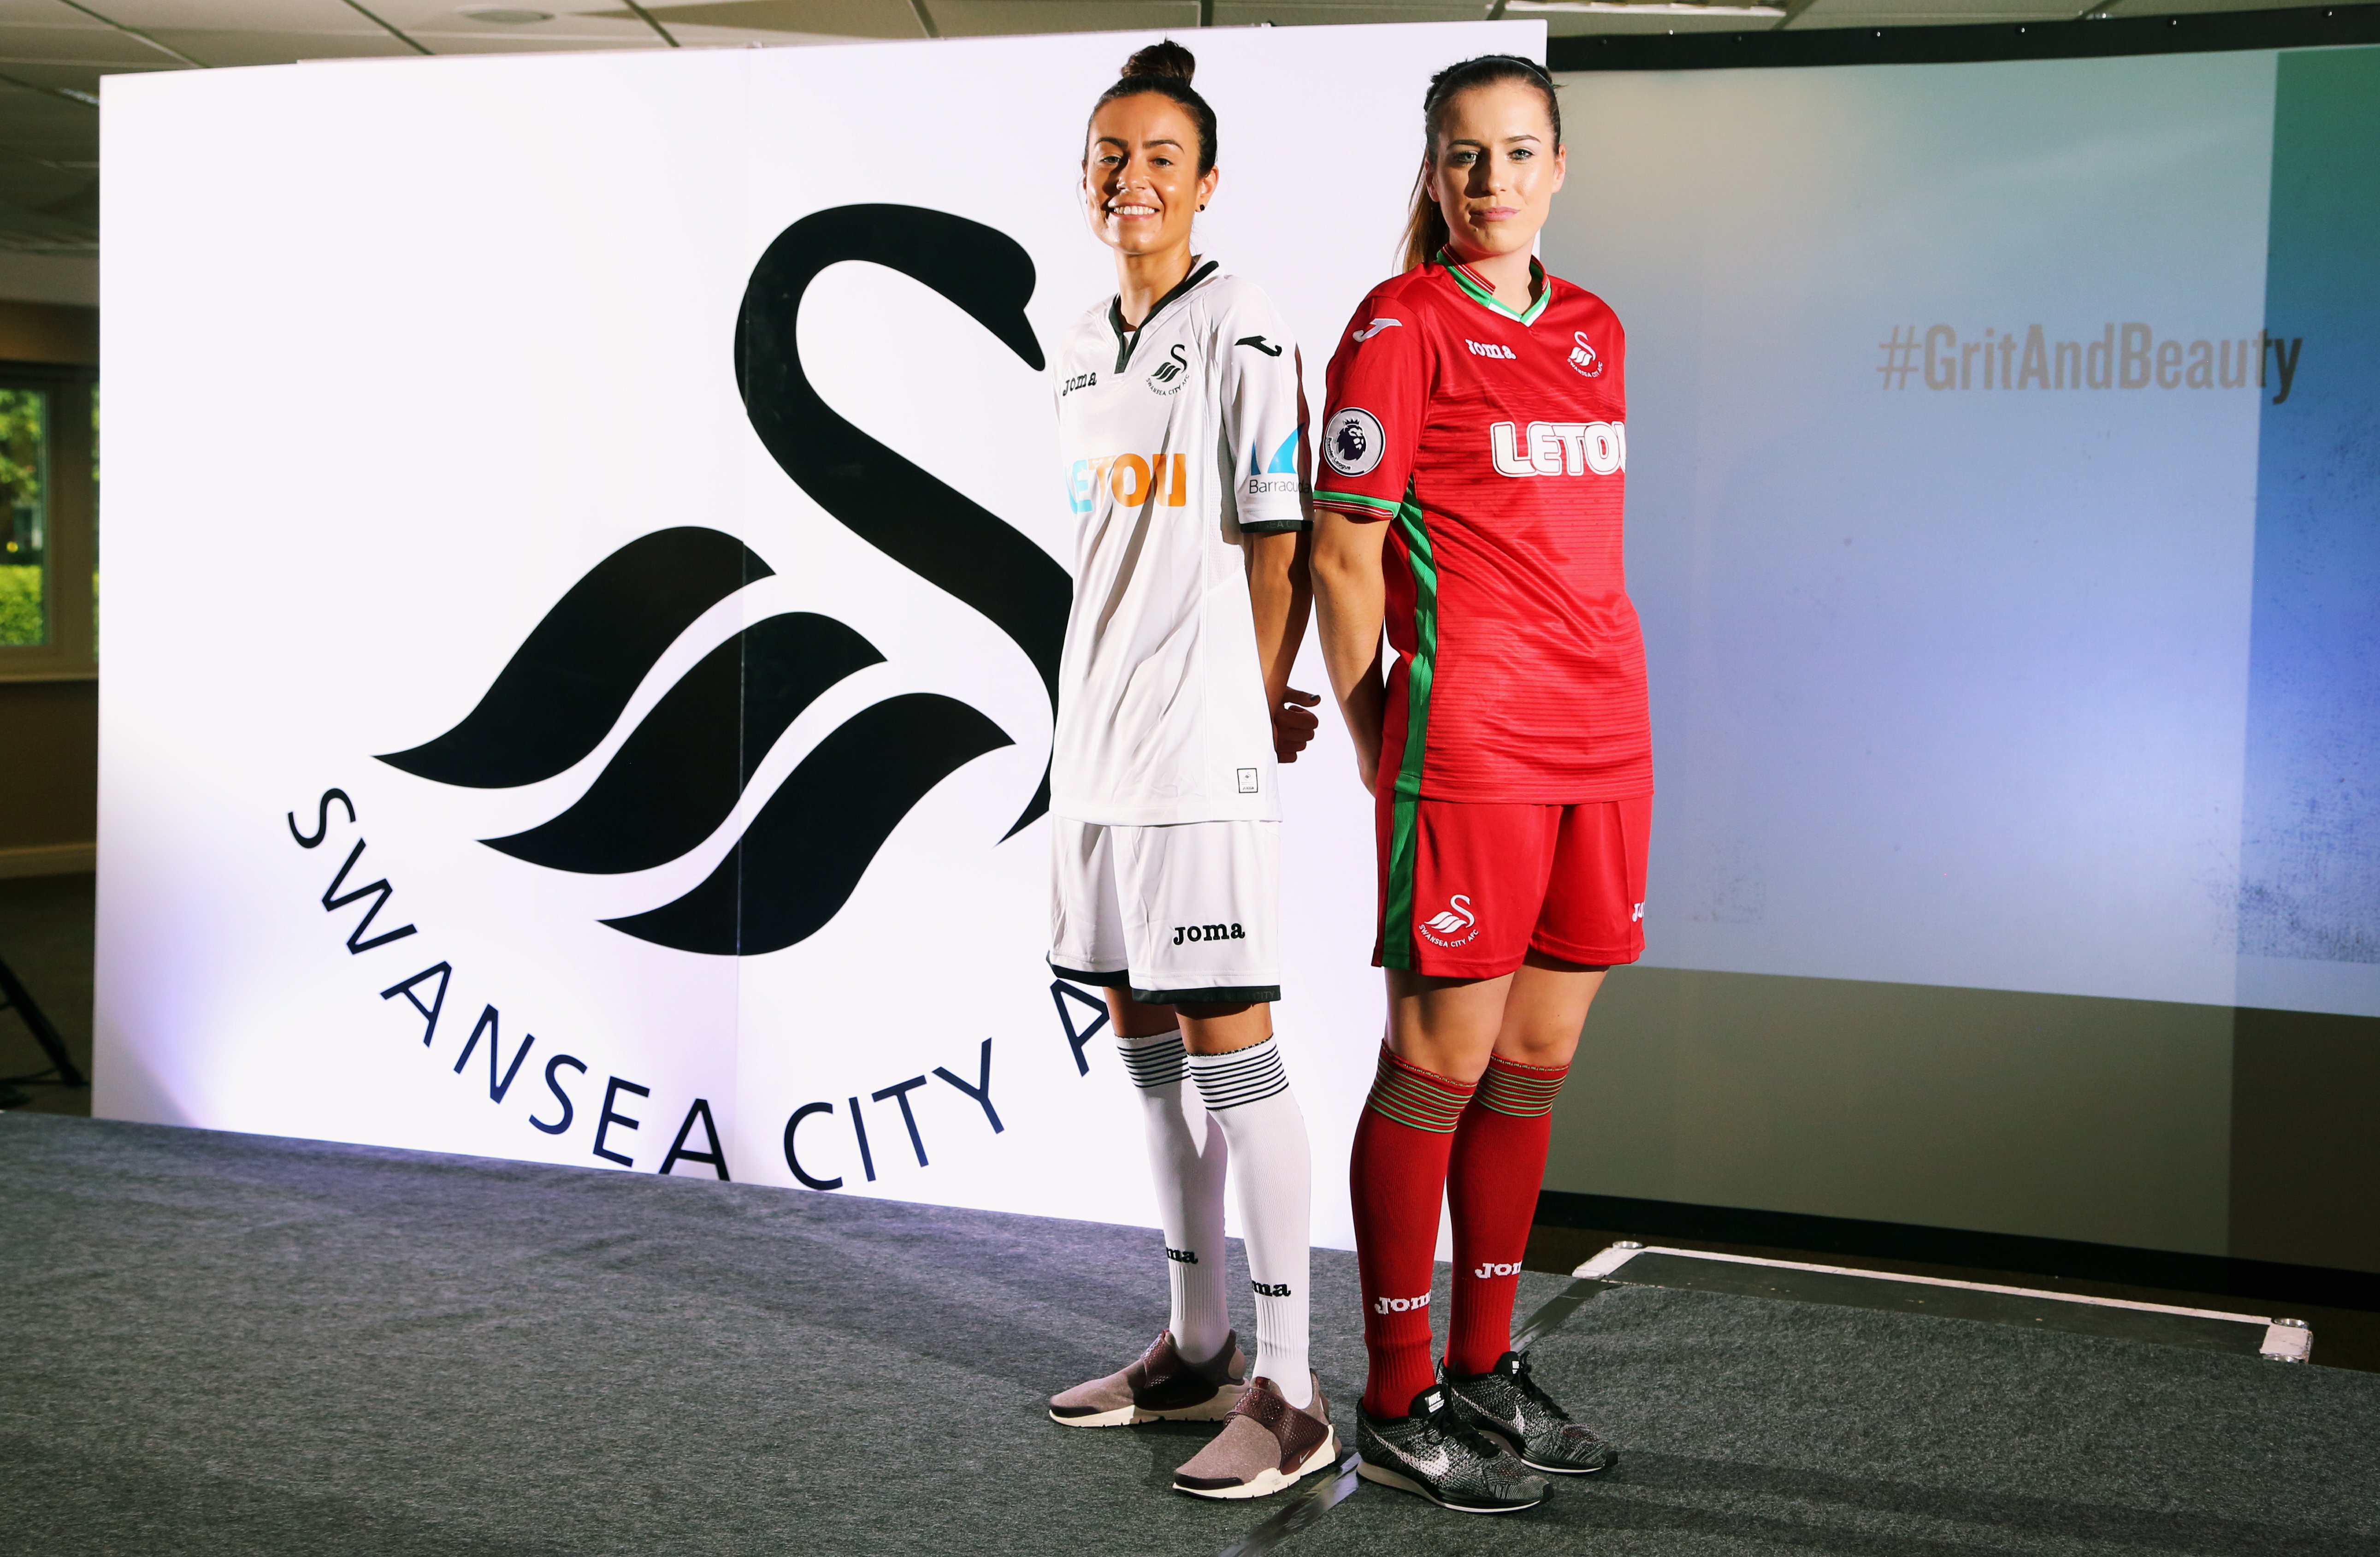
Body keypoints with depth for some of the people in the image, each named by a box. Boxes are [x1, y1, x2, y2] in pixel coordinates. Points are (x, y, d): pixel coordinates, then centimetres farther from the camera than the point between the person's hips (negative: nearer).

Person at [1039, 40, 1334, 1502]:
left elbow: (1279, 543, -9)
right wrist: (1104, 711, 13)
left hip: (1202, 742, -8)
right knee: (1147, 1036, 13)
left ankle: (1288, 1394, -2)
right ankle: (1196, 1346, 25)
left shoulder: (1239, 329, -8)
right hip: (1098, 731, 8)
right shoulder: (1081, 353, 16)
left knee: (1228, 1044, -8)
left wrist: (1261, 707, -3)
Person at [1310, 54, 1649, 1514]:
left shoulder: (1594, 330, 14)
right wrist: (1373, 739, -1)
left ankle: (1485, 1370, 23)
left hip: (1602, 737, 7)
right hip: (1466, 743, -7)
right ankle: (1398, 1405, 10)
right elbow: (1343, 551, -5)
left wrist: (1599, 699, 17)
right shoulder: (1401, 328, -6)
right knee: (1441, 1065, -1)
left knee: (1536, 1062, 11)